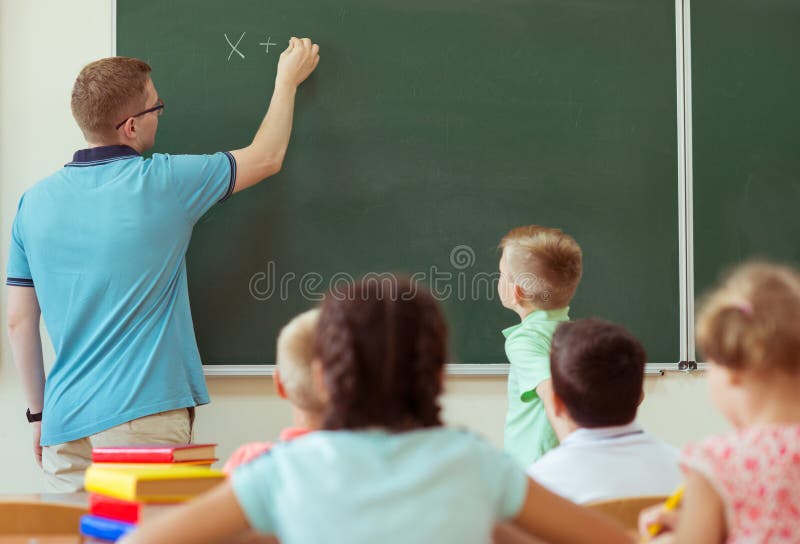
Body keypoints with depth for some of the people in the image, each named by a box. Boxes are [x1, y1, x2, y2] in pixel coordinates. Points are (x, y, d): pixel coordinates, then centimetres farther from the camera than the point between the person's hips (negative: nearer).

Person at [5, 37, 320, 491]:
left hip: (66, 424, 5)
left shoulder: (35, 202, 4)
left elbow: (20, 322, 8)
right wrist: (288, 80, 24)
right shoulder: (162, 183, -8)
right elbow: (266, 159, 8)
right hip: (143, 419, -5)